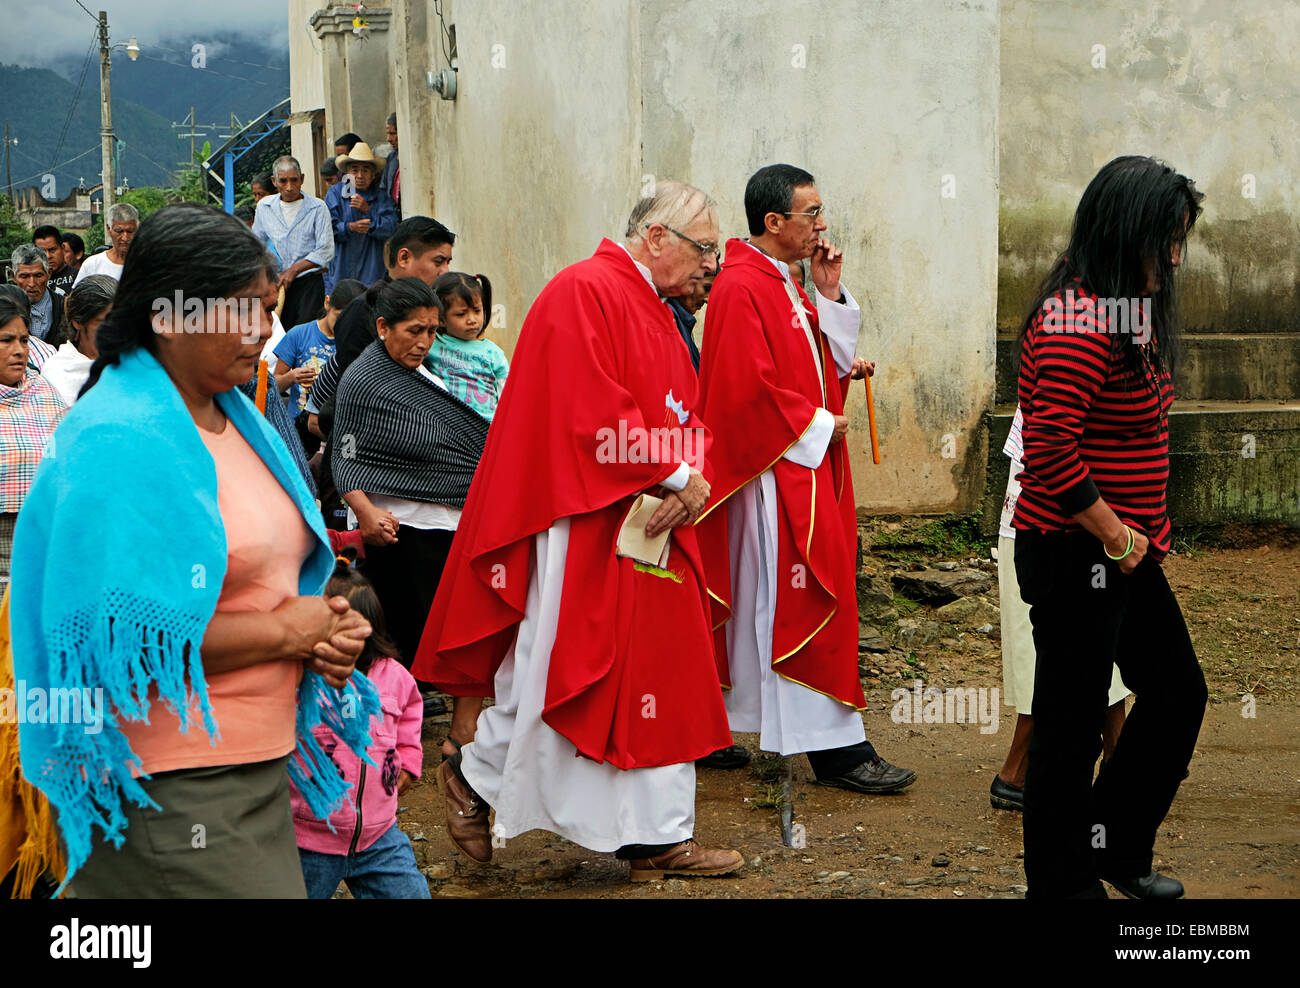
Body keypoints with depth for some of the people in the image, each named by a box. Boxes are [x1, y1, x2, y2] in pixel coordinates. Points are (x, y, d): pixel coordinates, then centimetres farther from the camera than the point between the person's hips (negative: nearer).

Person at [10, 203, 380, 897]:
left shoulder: (232, 416, 12)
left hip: (256, 769, 9)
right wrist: (285, 631, -16)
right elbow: (118, 635, -25)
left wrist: (327, 631, 1)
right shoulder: (118, 442, -17)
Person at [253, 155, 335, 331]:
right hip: (275, 282, 3)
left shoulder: (318, 207, -3)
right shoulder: (264, 206, 8)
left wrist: (294, 270, -10)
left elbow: (326, 252, -6)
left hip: (309, 283, -3)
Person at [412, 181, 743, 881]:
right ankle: (474, 769, 22)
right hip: (583, 522, -10)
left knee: (658, 669, 9)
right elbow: (594, 415, -22)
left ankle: (660, 836, 15)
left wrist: (691, 483, -6)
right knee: (559, 666, -3)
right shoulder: (585, 292, -13)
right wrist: (675, 476, -14)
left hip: (651, 526, 10)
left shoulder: (655, 313, 18)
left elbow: (686, 416, 15)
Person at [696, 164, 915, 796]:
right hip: (779, 470, -10)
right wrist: (817, 427, -14)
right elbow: (751, 388, -23)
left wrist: (829, 296, 5)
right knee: (809, 600, -7)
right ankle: (837, 748, -3)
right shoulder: (741, 288, -16)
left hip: (806, 468, 10)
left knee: (772, 598, 14)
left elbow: (823, 363, 17)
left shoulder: (782, 286, 16)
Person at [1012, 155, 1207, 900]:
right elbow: (1050, 453, -28)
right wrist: (1114, 535, -17)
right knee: (1072, 720, 2)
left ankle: (1116, 847, 33)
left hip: (1127, 552, 10)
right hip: (1076, 553, -10)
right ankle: (1061, 883, 18)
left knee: (1177, 692, 18)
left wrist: (1143, 533, 11)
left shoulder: (1128, 312, 12)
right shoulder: (1078, 321, -20)